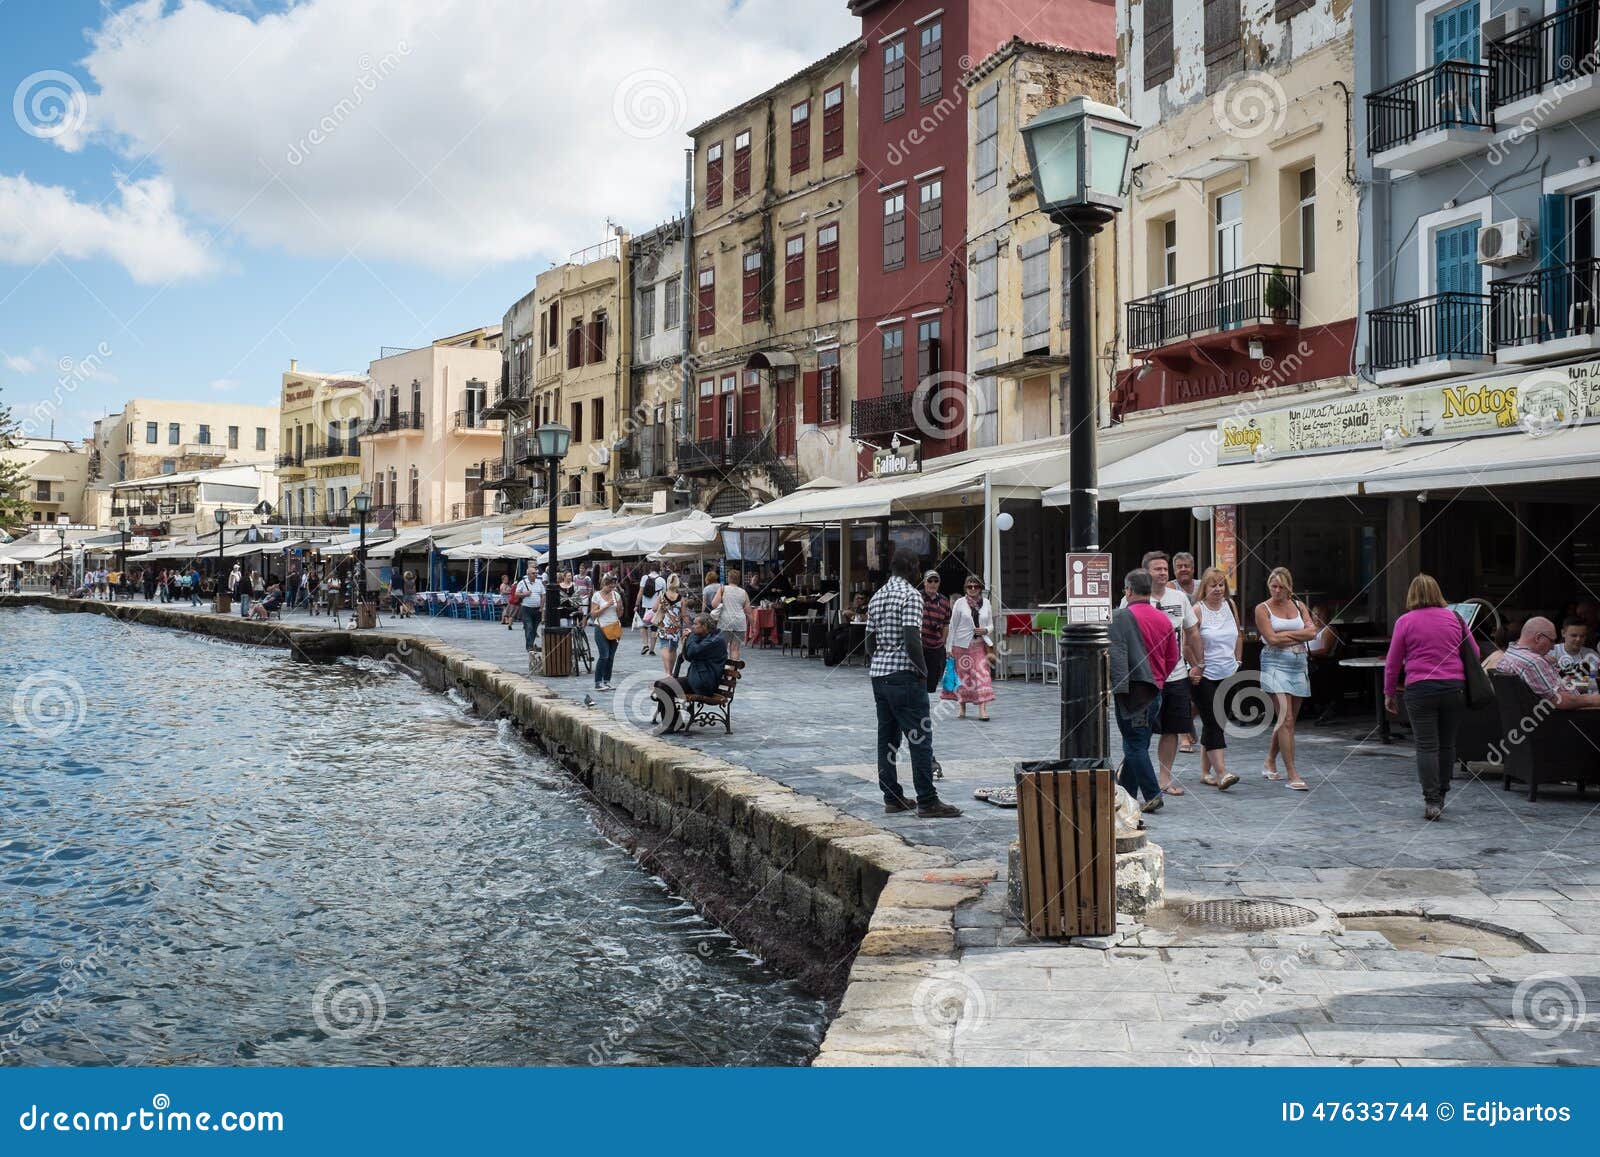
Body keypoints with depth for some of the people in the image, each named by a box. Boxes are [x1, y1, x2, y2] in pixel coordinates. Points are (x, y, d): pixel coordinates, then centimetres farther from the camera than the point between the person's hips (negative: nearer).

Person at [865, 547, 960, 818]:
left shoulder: (876, 597, 15)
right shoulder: (910, 595, -11)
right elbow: (911, 640, -20)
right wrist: (923, 671, -11)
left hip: (879, 674, 9)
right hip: (904, 675, -8)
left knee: (887, 739, 10)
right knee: (920, 739, -5)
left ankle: (892, 798, 14)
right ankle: (927, 802, -6)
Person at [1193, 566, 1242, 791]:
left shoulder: (1230, 605, 9)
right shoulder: (1197, 610, -8)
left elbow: (1239, 635, 19)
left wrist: (1237, 661, 15)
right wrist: (1195, 667, -13)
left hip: (1228, 675, 6)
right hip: (1205, 676, -6)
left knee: (1214, 723, 11)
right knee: (1213, 724, -10)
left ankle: (1205, 771, 19)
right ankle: (1221, 773, -14)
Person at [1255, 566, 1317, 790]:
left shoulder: (1298, 605, 12)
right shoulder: (1262, 608, -1)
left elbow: (1312, 632, -1)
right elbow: (1272, 639, -12)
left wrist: (1286, 633, -10)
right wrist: (1300, 636, -5)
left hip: (1299, 666, 5)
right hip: (1275, 665, -5)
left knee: (1287, 720, 11)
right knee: (1286, 719, -11)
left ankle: (1269, 763, 30)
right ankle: (1293, 775, -11)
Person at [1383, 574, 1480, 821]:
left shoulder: (1405, 621, 1)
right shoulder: (1454, 618, 9)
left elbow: (1393, 662, 3)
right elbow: (1475, 653, 14)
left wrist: (1389, 693, 12)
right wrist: (1467, 681, 27)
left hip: (1420, 689, -3)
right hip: (1454, 688, 3)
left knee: (1426, 746, -3)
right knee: (1447, 744, 13)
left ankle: (1431, 801, -9)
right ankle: (1441, 795, 23)